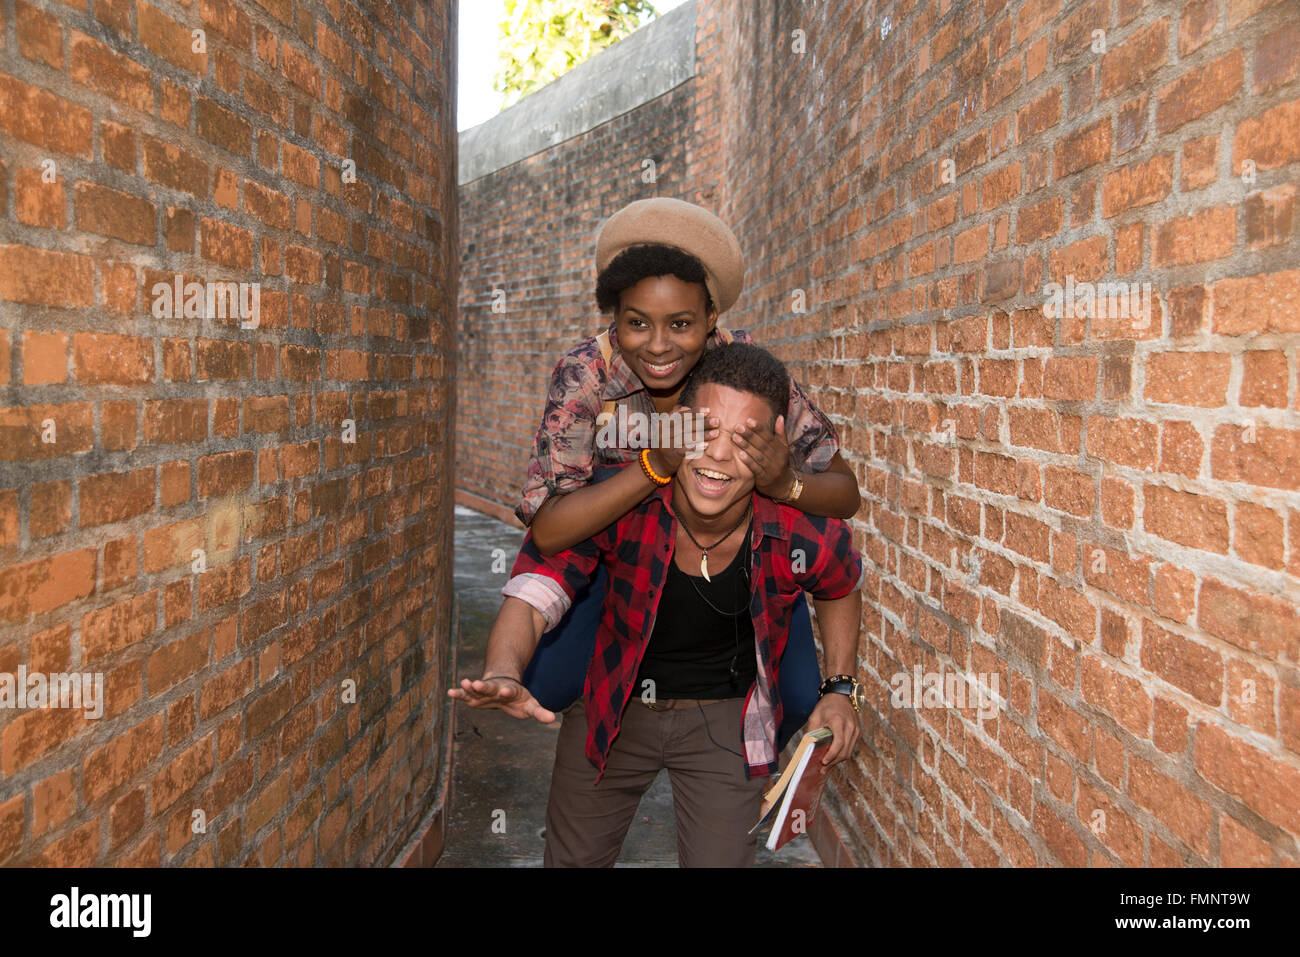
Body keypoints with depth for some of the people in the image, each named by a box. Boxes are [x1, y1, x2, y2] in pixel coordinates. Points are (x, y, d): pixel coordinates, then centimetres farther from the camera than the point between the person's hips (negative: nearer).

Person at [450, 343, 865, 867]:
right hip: (612, 708, 1)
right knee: (572, 859, 19)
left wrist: (840, 688, -5)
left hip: (725, 717, -1)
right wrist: (503, 674, -50)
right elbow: (531, 596, -29)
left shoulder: (806, 534, -25)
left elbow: (841, 587, 1)